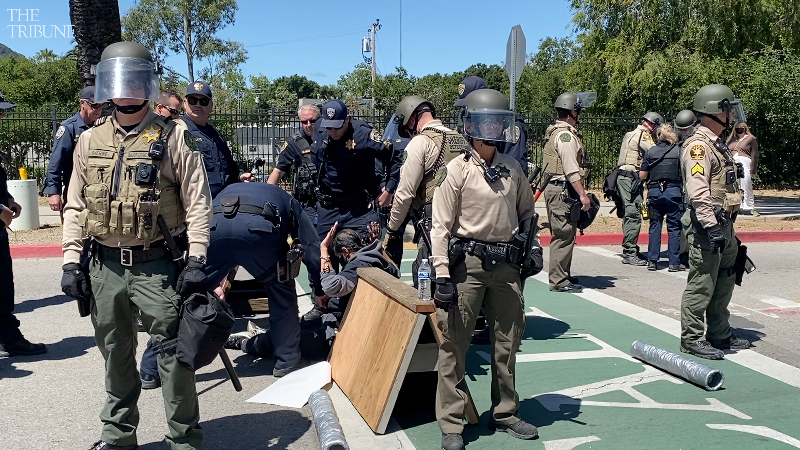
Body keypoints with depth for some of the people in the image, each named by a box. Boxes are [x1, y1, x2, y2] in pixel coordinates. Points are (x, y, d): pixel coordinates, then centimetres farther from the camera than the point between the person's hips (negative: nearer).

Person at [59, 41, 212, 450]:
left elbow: (197, 202, -6)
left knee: (173, 353, 1)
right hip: (104, 267, 4)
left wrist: (196, 260, -13)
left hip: (156, 264, -4)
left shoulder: (173, 137, -2)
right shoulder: (90, 141, 10)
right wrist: (70, 261, 6)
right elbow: (74, 206, 13)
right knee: (115, 355, 16)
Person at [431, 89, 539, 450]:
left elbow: (527, 210, 22)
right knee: (454, 345, -1)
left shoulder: (512, 168, 7)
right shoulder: (457, 170, -7)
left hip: (506, 265, 5)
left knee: (507, 342, 15)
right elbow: (441, 226, -10)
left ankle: (505, 414, 32)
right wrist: (442, 275, -15)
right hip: (467, 263, -5)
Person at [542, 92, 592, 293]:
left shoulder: (555, 132, 18)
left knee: (564, 235, 16)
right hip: (563, 191, -11)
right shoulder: (566, 135, -14)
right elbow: (572, 170, -20)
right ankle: (558, 281, -4)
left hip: (557, 188, 11)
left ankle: (563, 276, 25)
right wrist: (582, 194, -21)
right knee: (563, 235, -7)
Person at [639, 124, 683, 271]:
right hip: (674, 192, -1)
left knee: (655, 226, 10)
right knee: (674, 227, 4)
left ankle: (652, 261, 10)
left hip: (654, 192, 2)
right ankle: (674, 262, 6)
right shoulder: (679, 151, -2)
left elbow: (642, 176, 2)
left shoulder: (650, 152, 2)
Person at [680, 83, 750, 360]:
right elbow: (698, 192, -25)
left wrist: (728, 226, 23)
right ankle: (692, 339, 5)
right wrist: (711, 226, -29)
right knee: (702, 283, -4)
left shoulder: (718, 144, 19)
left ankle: (720, 334, 29)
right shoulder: (698, 145, -15)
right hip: (708, 226, -10)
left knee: (724, 283, 17)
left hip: (724, 225, 10)